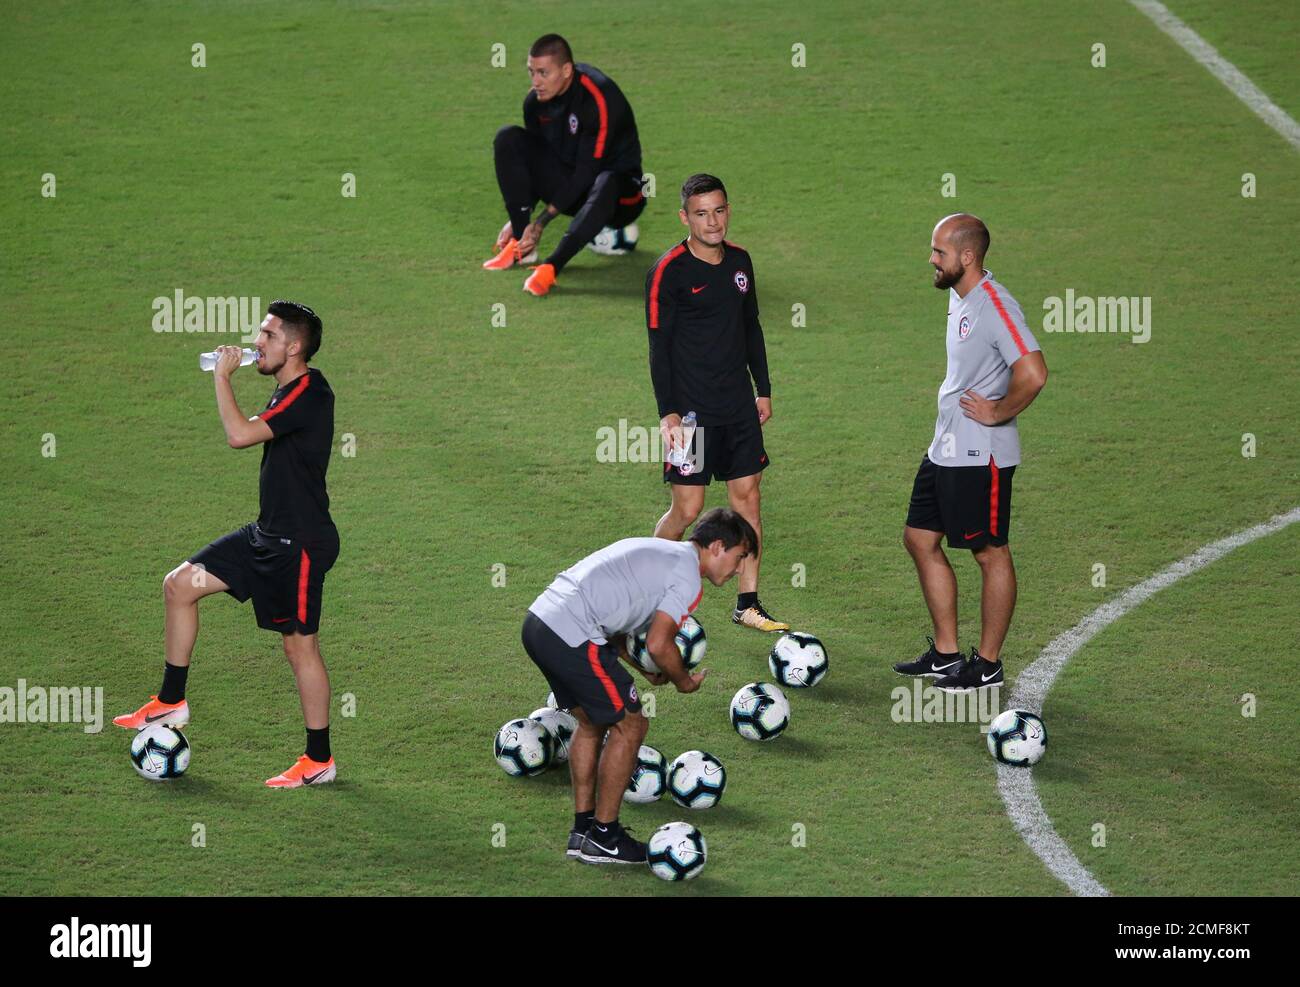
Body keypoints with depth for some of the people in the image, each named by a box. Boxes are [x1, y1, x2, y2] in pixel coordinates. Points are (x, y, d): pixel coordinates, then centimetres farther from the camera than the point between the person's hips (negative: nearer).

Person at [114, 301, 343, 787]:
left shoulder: (308, 393, -20)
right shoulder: (288, 391, 11)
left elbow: (240, 435, -29)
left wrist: (223, 376, -18)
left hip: (300, 542, -10)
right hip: (269, 533, 10)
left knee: (300, 646, -2)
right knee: (180, 584, 9)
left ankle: (319, 760, 9)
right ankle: (171, 702, 17)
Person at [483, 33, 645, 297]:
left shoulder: (598, 99, -25)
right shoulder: (536, 101, -4)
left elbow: (587, 172, -25)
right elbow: (536, 165, 7)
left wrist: (541, 222, -25)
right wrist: (517, 219, -4)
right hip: (568, 186, 7)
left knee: (606, 185, -43)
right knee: (508, 139, -11)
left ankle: (550, 268, -53)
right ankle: (520, 246, -15)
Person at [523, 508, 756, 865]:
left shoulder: (661, 553, 25)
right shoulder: (688, 575, -5)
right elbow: (658, 644, -13)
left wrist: (647, 671, 19)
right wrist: (684, 682, 6)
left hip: (539, 620, 10)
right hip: (572, 636, -10)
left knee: (592, 722, 24)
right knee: (630, 725, 3)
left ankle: (582, 828, 29)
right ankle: (602, 837, 9)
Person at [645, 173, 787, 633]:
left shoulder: (739, 261, 8)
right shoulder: (669, 271, -11)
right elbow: (659, 346, -11)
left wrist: (763, 390, 16)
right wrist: (667, 412, -16)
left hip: (739, 405, 6)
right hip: (691, 408, -6)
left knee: (747, 496, 5)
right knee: (687, 508, -4)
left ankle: (748, 604, 11)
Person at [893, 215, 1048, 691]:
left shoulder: (994, 306, -20)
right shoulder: (959, 296, 10)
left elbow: (1032, 374, -31)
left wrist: (998, 413, -18)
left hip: (981, 455, -10)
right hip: (945, 450, 10)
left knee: (991, 553, 1)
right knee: (920, 540, 14)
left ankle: (988, 665, 10)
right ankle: (945, 654, 22)